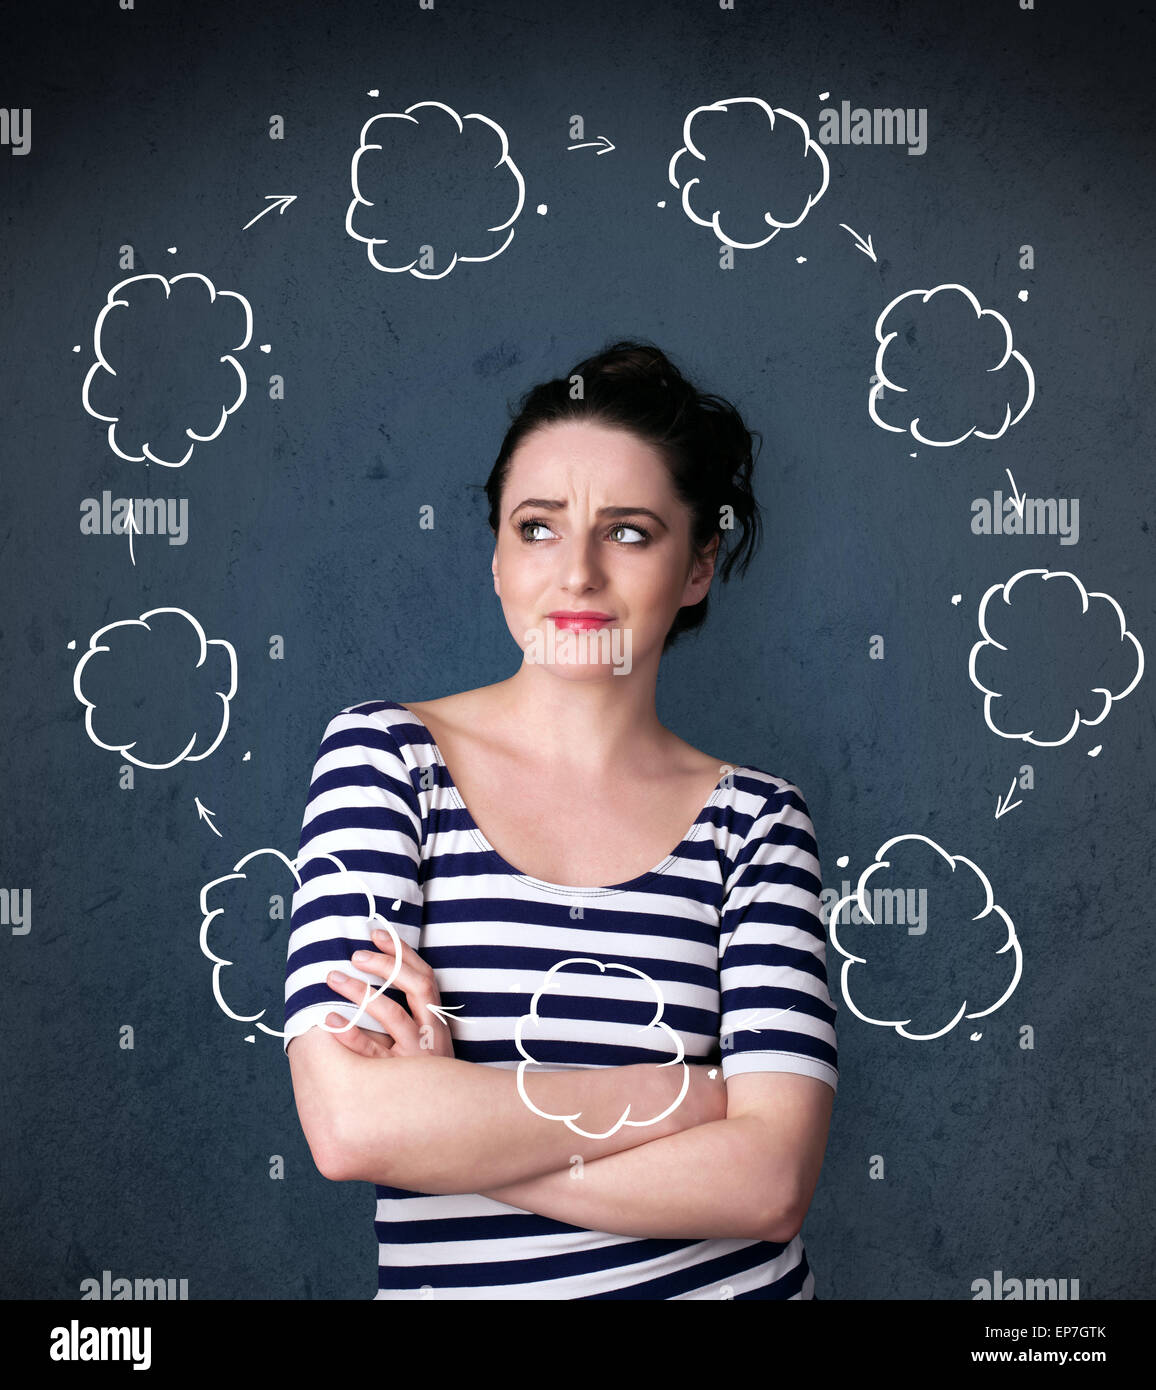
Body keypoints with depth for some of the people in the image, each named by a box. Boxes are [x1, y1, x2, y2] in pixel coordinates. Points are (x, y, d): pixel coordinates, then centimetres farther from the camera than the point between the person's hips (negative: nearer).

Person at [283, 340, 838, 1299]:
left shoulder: (753, 815, -1)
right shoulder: (384, 754, -2)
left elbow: (770, 1182, -9)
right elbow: (349, 1122, -13)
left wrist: (447, 1129, -13)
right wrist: (684, 1093, -10)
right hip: (453, 1284, 1)